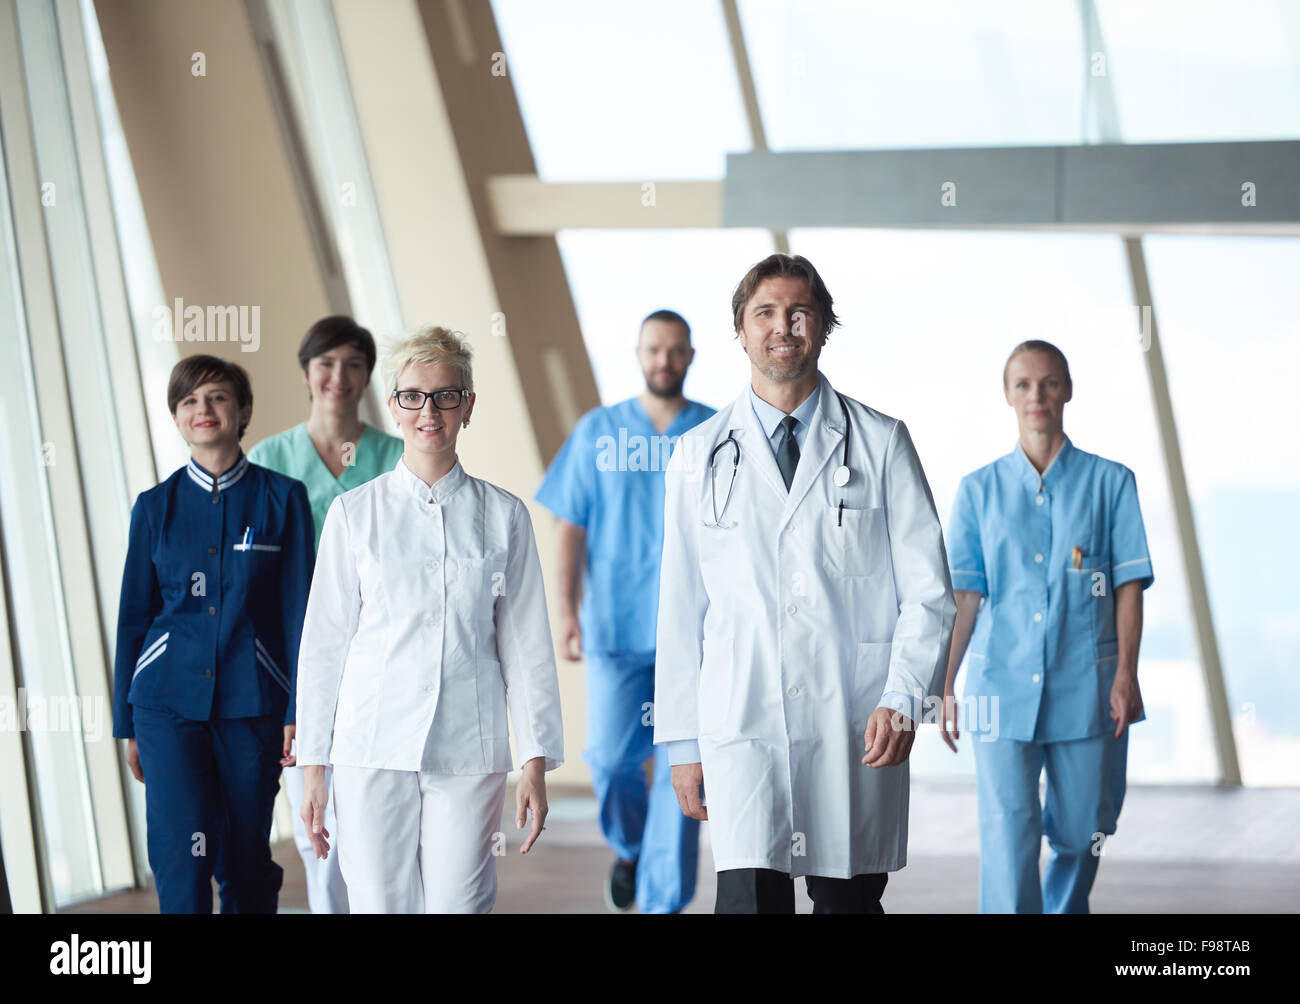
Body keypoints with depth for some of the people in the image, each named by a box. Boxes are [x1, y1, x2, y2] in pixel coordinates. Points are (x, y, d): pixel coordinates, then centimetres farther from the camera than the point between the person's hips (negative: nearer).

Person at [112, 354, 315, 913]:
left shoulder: (282, 499, 2)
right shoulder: (156, 507, 6)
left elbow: (299, 611, 1)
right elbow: (133, 616, 11)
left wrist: (299, 712, -6)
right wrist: (127, 724, 10)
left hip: (252, 700, 0)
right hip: (169, 699, 1)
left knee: (248, 859, 7)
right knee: (181, 857, -10)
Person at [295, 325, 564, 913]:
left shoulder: (503, 516, 7)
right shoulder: (355, 513, 5)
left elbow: (526, 645, 7)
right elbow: (323, 644, 6)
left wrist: (536, 763, 2)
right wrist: (313, 766, 3)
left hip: (470, 754, 0)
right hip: (373, 749, 0)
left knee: (459, 905, -5)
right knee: (381, 905, -2)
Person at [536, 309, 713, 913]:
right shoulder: (598, 432, 6)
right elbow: (571, 528, 5)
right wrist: (566, 612, -4)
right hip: (615, 625, 1)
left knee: (681, 766, -5)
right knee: (611, 757, -2)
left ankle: (663, 902, 0)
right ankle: (630, 846, 29)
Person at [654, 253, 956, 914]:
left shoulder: (881, 443, 8)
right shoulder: (702, 456, 11)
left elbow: (928, 587, 4)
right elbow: (680, 605, 11)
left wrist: (904, 698, -10)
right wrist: (682, 742, 7)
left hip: (856, 729, 0)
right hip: (741, 725, 0)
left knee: (850, 900, 3)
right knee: (750, 896, -12)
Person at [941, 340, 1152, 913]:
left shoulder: (1109, 483, 5)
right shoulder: (979, 490, 8)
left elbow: (1129, 584, 3)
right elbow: (962, 594, 5)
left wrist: (1126, 673, -7)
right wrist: (946, 685, -2)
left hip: (1086, 689, 0)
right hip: (1001, 687, 0)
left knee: (1080, 832, 8)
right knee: (1007, 832, -10)